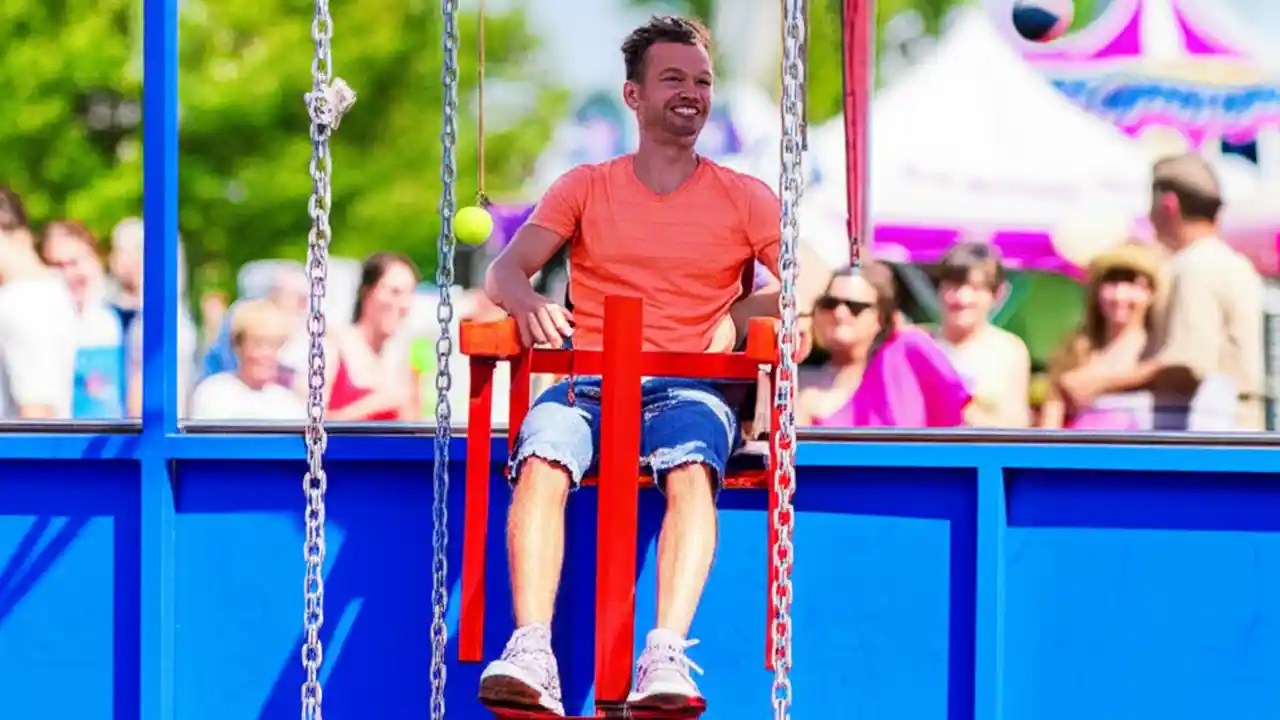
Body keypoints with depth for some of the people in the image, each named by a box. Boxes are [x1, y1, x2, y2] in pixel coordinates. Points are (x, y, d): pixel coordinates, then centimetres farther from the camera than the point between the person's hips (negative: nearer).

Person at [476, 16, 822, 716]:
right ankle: (531, 656, -46)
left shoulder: (742, 198, 16)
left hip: (689, 388, -1)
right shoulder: (586, 188, 19)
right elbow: (505, 270, 9)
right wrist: (527, 303, -15)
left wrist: (740, 315, -11)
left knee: (691, 469, -37)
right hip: (587, 384, 1)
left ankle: (667, 659, -50)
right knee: (542, 460, -34)